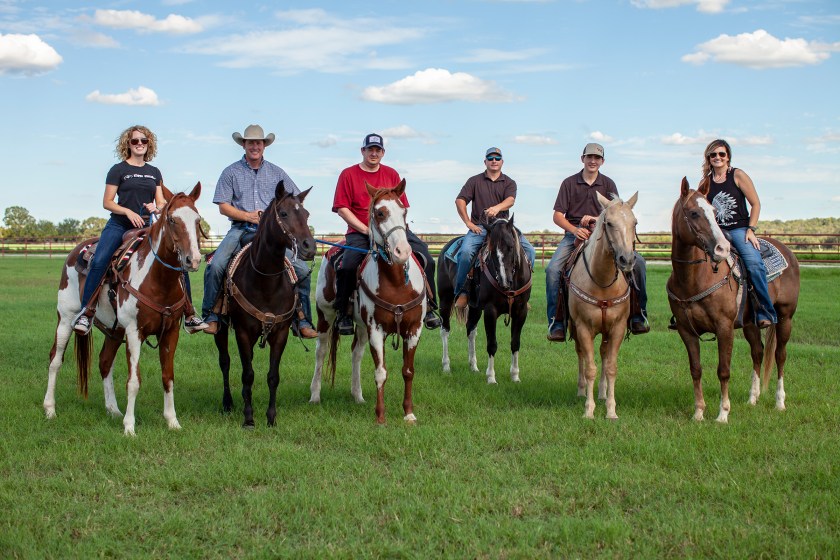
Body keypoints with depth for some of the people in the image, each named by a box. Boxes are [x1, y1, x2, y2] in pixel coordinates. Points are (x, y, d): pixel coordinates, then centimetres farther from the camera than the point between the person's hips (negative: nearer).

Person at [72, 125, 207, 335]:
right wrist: (129, 212, -16)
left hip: (145, 227, 4)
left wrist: (157, 208, -10)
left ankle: (189, 316, -1)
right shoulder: (118, 170, 3)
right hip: (119, 225, -4)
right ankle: (86, 313, -22)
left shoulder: (154, 172, 15)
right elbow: (107, 202, -1)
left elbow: (162, 204, 14)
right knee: (99, 261, -29)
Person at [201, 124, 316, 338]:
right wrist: (248, 216, -12)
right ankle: (210, 317, -12)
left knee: (302, 269, -13)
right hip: (241, 230, -1)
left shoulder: (276, 173, 13)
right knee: (215, 266, -25)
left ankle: (302, 320, -3)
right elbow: (223, 207, 2)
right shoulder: (231, 172, 8)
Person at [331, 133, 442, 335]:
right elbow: (342, 208, -3)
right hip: (359, 232, -3)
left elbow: (402, 206, 13)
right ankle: (343, 313, -12)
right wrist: (366, 230, -12)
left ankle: (428, 307, -4)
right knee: (348, 265, -30)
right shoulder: (348, 174, 4)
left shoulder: (391, 174, 14)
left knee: (425, 259, -15)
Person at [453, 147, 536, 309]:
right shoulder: (475, 181, 12)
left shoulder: (509, 183, 12)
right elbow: (460, 201, 3)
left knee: (529, 250, -15)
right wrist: (468, 223, -7)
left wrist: (497, 207, -31)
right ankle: (461, 292, -17)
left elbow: (510, 200, -8)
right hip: (479, 227, -2)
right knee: (466, 251, -30)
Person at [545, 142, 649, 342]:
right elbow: (558, 216, 1)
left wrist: (596, 219, -16)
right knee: (552, 269, -27)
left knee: (638, 262, -18)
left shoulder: (608, 184, 11)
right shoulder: (569, 183, 7)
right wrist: (575, 229, -17)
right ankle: (556, 322, -18)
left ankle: (638, 315, -6)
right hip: (574, 235, -1)